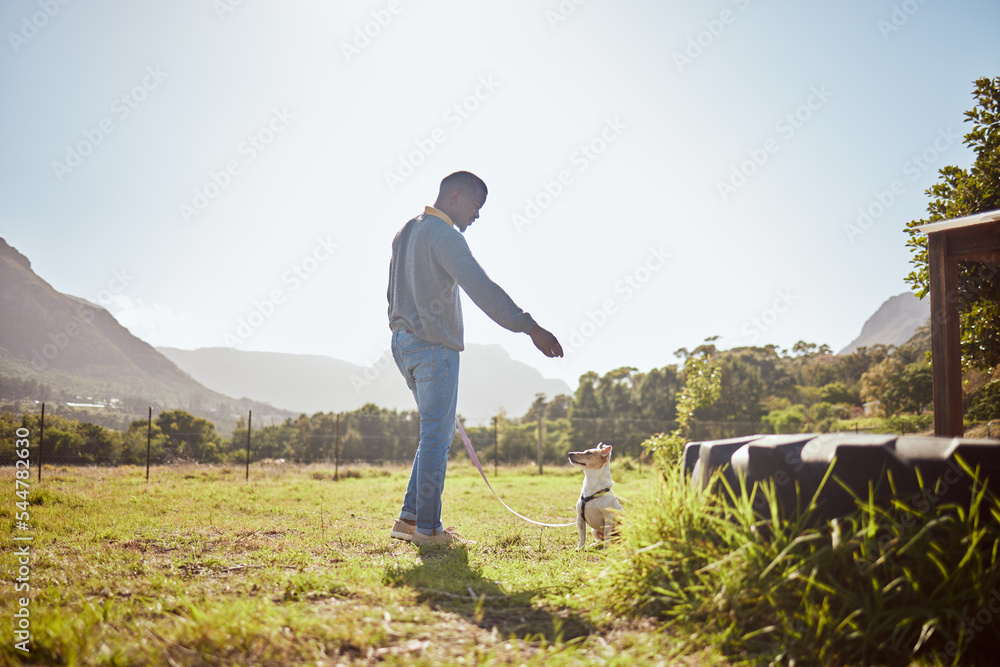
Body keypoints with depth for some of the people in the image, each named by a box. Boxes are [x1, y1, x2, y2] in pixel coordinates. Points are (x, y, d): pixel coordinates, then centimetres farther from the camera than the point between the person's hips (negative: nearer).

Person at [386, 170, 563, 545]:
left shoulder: (406, 232, 17)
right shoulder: (444, 236, -13)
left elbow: (394, 292, 23)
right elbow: (481, 288, -24)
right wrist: (530, 328, -27)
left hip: (403, 342, 9)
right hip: (434, 346, -9)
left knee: (437, 433, 14)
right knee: (436, 436, -3)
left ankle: (409, 519, 14)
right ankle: (427, 528, 1)